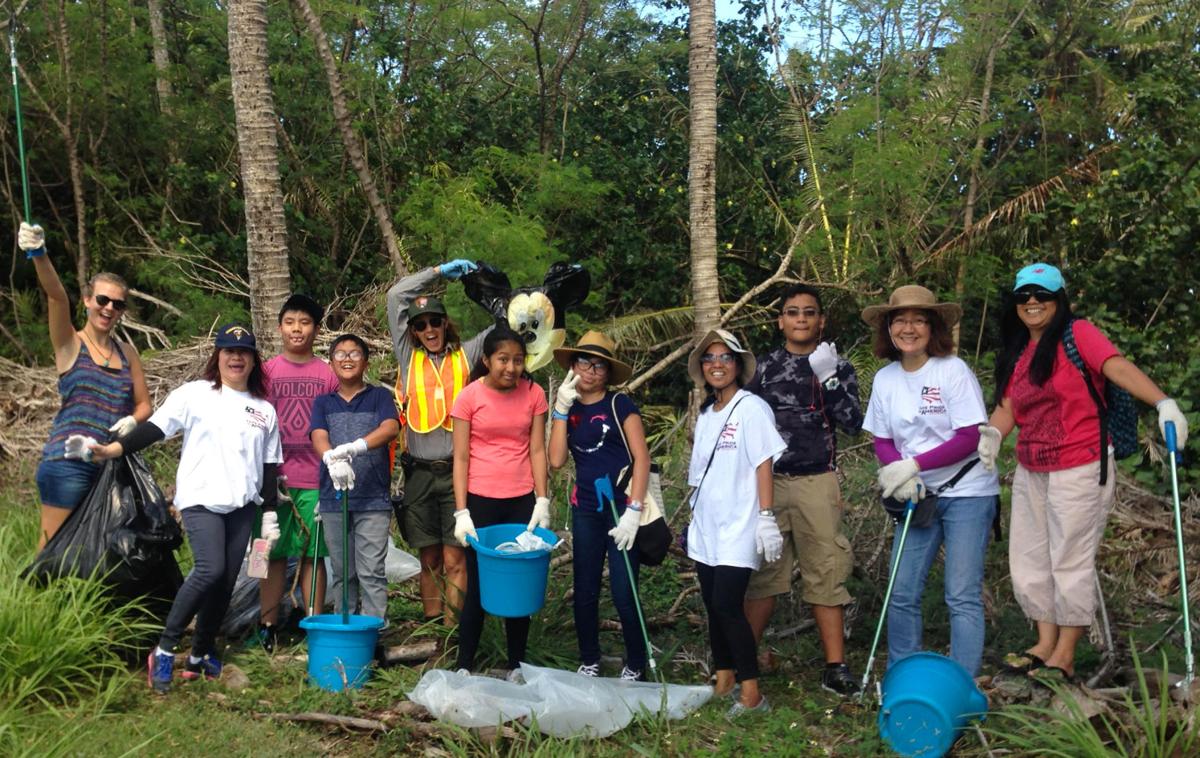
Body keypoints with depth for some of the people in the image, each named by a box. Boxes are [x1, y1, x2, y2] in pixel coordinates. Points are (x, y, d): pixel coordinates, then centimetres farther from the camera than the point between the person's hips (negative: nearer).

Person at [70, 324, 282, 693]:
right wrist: (108, 450, -18)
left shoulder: (264, 410, 12)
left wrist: (270, 511, 11)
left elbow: (270, 466, 15)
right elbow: (153, 428, -6)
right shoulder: (194, 394, 2)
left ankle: (200, 656, 18)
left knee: (226, 582, 3)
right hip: (201, 498, -4)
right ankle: (164, 650, -8)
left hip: (243, 504, 4)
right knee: (209, 570, -21)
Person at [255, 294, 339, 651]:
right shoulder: (267, 371, 6)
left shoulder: (328, 375, 6)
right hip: (274, 477, 0)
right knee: (273, 552, 4)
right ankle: (268, 626, 13)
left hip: (315, 480, 0)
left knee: (313, 554, 3)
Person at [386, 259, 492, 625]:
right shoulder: (409, 357, 11)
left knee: (454, 560, -4)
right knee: (429, 560, 9)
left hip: (457, 471, -2)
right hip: (419, 473, 2)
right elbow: (396, 296, 9)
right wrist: (439, 271, 9)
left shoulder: (465, 355, 9)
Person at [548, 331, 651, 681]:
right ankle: (589, 662, 26)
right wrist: (561, 410, -7)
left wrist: (633, 511, -15)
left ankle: (635, 666, 16)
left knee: (624, 594, -3)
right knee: (585, 591, 10)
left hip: (620, 507, -4)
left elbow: (642, 457, -8)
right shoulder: (569, 410, 8)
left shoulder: (620, 405, -3)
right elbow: (556, 460, -4)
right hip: (585, 510, 4)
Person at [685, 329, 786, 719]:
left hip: (738, 529, -7)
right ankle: (723, 682, 22)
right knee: (713, 606, 10)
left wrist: (767, 519, -18)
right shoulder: (705, 413, 12)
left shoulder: (752, 408, -8)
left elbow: (763, 466, -13)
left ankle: (752, 694, -2)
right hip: (706, 528, 7)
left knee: (728, 605, -11)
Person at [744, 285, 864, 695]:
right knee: (763, 571, 4)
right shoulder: (764, 366, 9)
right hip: (768, 480, 1)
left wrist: (828, 379, -16)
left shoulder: (837, 366, 6)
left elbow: (853, 424, -6)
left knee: (825, 571, 0)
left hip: (816, 482, -1)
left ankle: (835, 665, 6)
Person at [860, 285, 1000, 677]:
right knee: (902, 594, 5)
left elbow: (970, 438, -16)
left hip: (966, 492, -5)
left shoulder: (953, 370, -13)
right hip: (918, 496, 5)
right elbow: (882, 441, 6)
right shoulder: (885, 378, 3)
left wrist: (913, 465, -21)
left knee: (963, 597, -4)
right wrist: (901, 477, -13)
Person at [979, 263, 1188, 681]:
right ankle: (1045, 644, 23)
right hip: (1030, 472, 7)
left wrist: (1163, 402, -37)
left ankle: (1065, 657, 10)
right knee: (1029, 561, 11)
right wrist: (992, 433, -12)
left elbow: (1119, 368, -23)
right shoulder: (1016, 353, 12)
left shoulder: (1078, 334, -7)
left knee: (1071, 560, 0)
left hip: (1079, 470, -7)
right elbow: (1007, 407, 9)